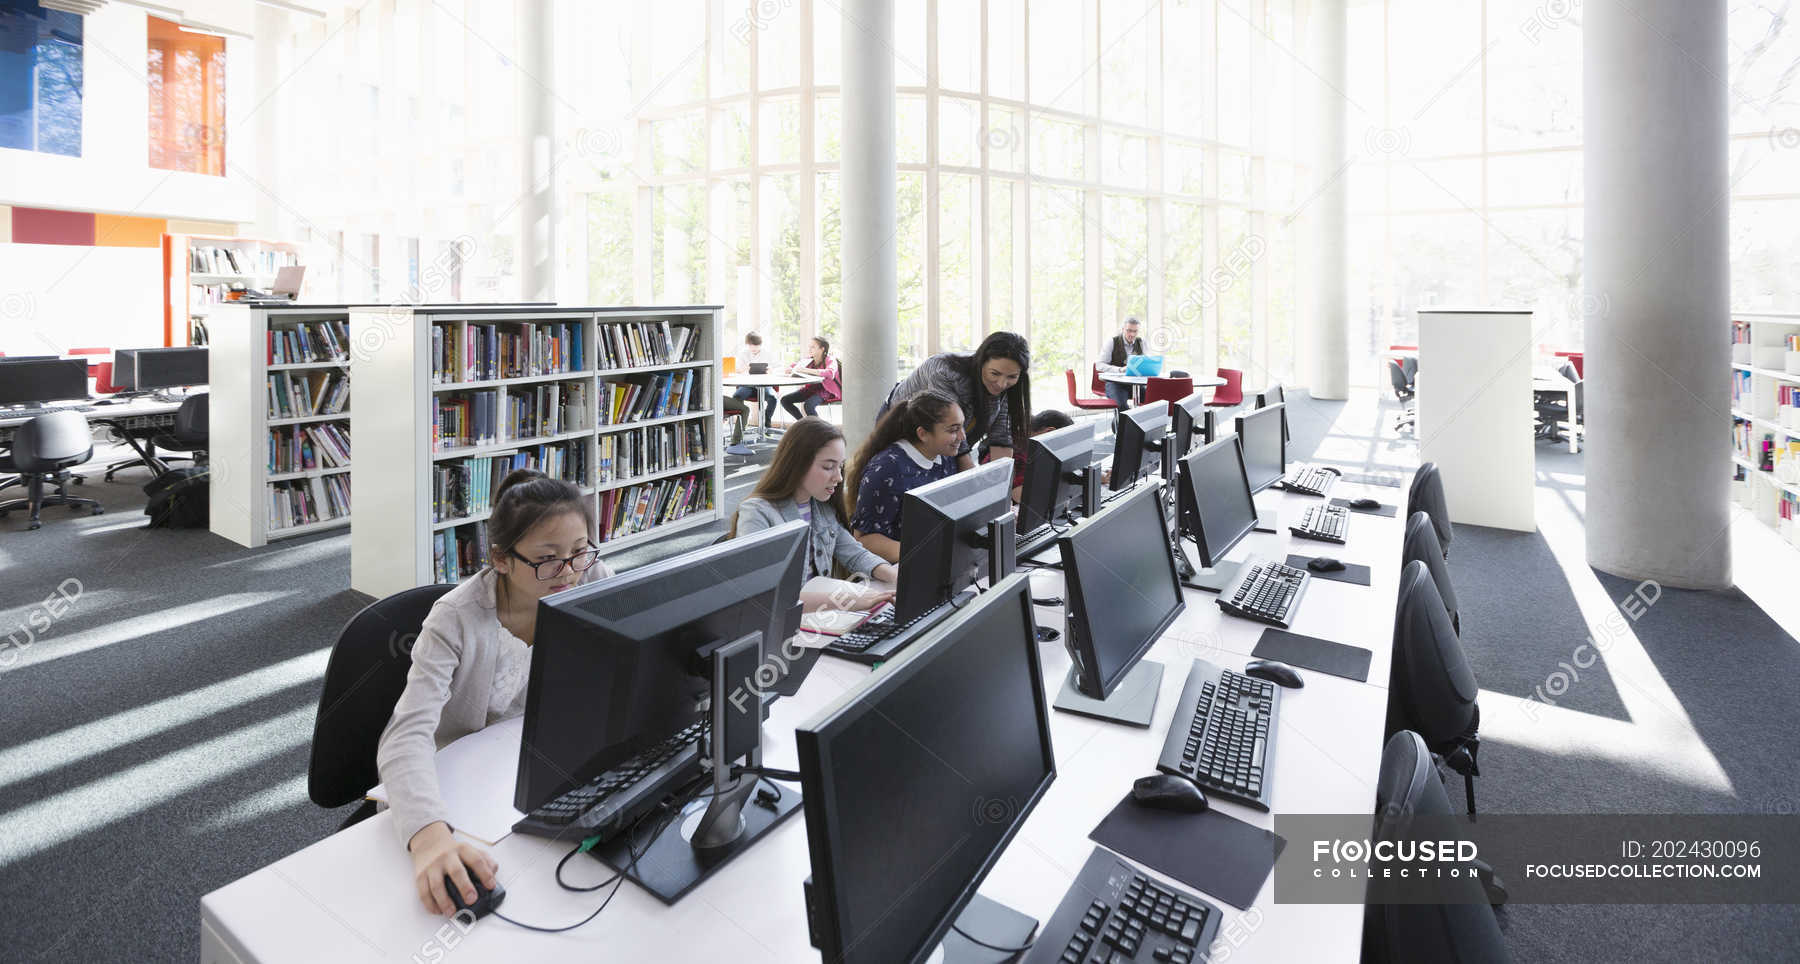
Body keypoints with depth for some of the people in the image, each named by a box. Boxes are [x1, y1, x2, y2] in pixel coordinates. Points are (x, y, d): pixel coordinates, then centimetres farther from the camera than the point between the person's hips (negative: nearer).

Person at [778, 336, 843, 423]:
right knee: (784, 400, -8)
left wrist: (806, 370, -35)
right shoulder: (809, 360, 7)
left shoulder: (830, 360, -10)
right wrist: (791, 369, -15)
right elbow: (790, 368, 13)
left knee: (808, 405, -35)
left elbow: (830, 373, -33)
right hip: (809, 388, 7)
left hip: (825, 391, -7)